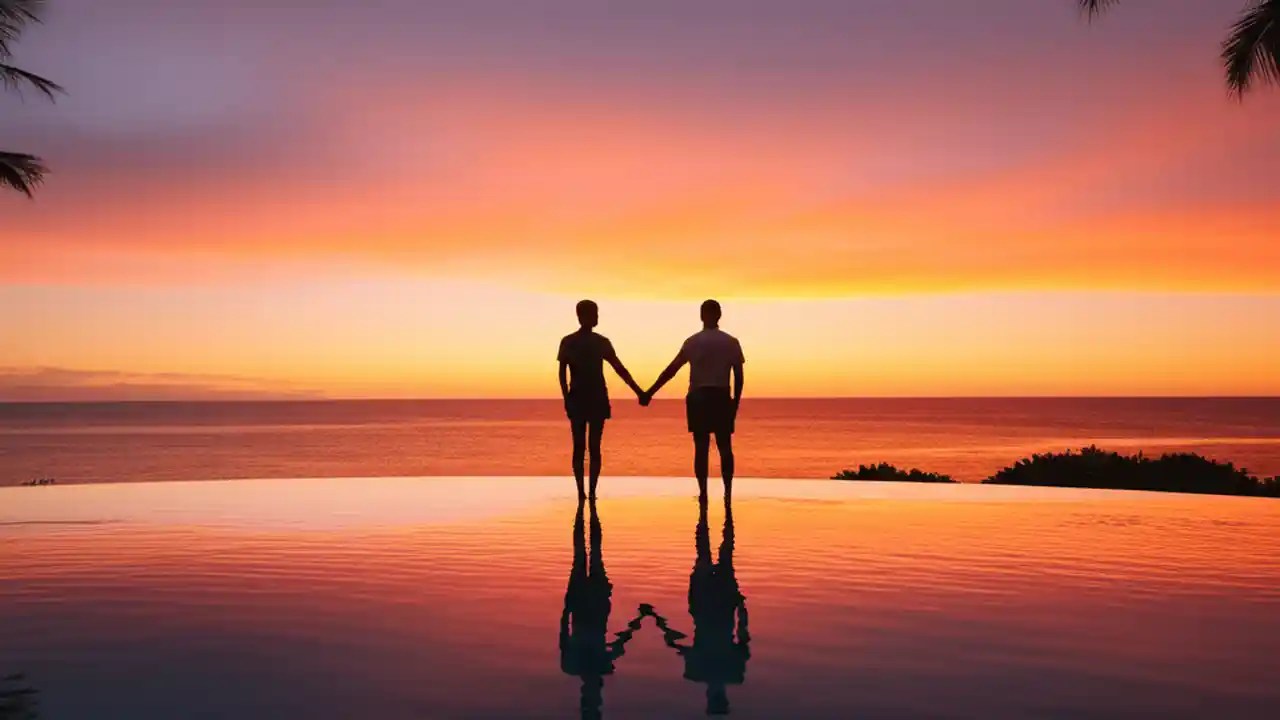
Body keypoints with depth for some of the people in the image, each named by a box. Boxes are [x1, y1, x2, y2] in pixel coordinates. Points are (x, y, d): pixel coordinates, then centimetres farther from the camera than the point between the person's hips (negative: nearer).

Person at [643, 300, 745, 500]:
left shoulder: (693, 342, -1)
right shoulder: (731, 342, 2)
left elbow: (671, 370, -3)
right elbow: (738, 376, 2)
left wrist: (650, 392, 1)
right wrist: (736, 402, 12)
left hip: (698, 398, 0)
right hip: (722, 398, 1)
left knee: (701, 448, 2)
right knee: (725, 447, 9)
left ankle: (703, 492, 2)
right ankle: (728, 491, 9)